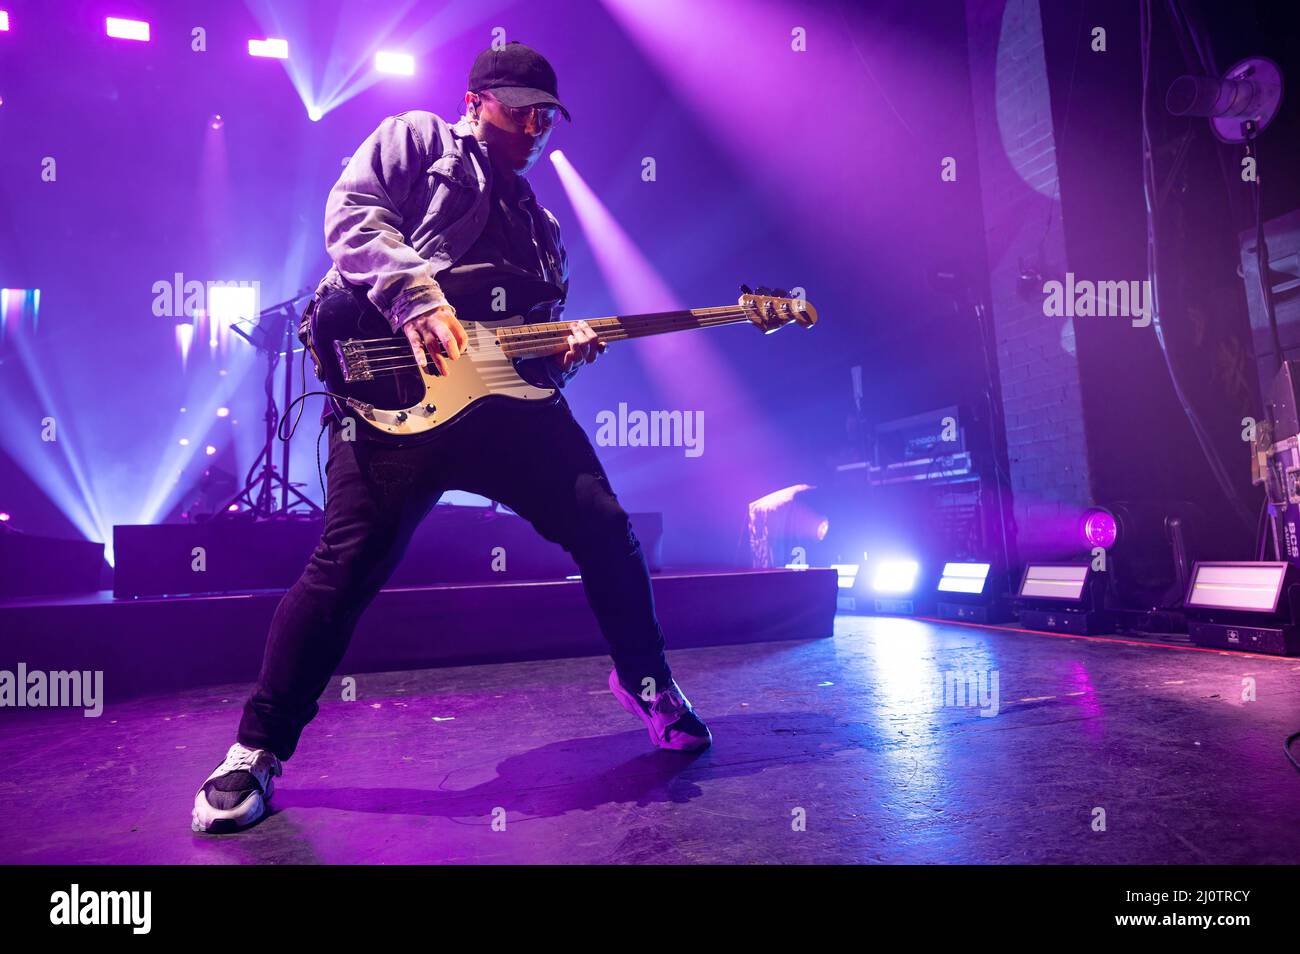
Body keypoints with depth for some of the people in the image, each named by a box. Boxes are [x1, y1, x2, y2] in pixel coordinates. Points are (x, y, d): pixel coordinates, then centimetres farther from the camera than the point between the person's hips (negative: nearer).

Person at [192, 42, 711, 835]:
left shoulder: (538, 222, 30)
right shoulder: (417, 139, 15)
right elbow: (353, 212, -2)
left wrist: (564, 349, 4)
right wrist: (417, 296, -18)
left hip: (505, 392, 6)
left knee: (603, 526, -2)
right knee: (351, 562, -9)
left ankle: (646, 679, 20)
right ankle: (258, 750, 8)